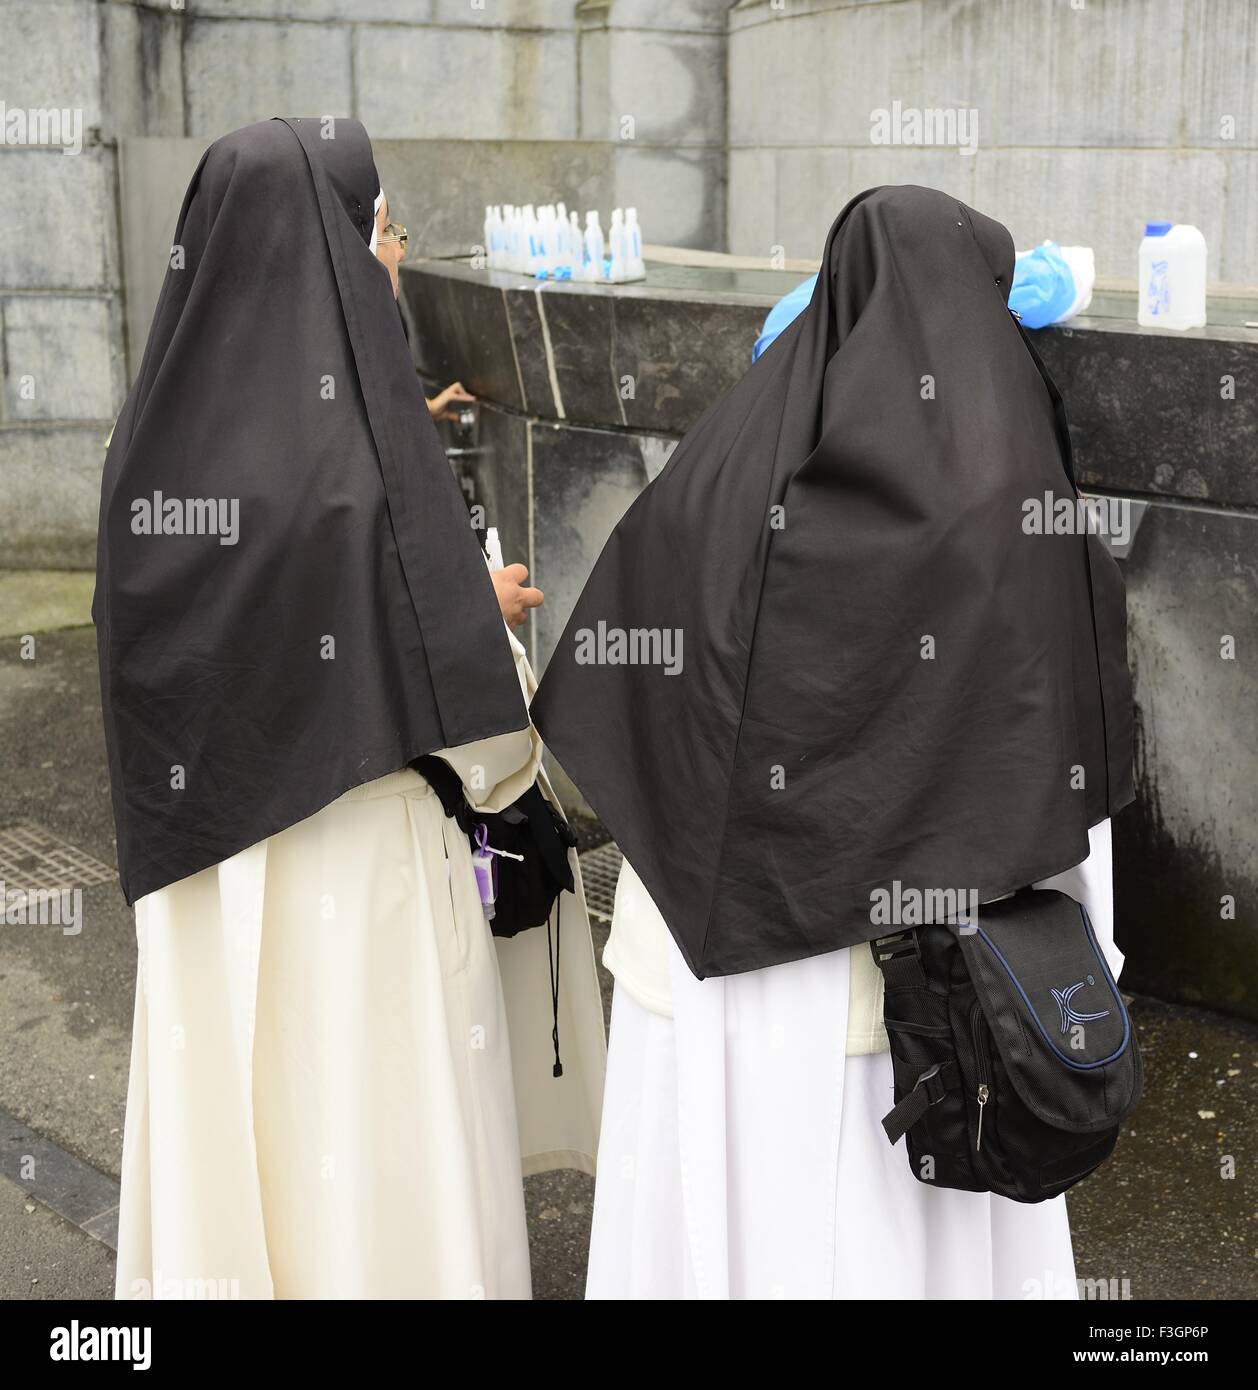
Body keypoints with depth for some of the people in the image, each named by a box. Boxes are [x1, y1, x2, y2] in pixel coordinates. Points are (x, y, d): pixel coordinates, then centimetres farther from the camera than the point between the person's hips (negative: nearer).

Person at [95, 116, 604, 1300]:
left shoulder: (162, 431, -2)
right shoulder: (372, 461, -23)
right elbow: (469, 718, -18)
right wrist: (489, 617, 4)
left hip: (210, 875, 7)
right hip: (359, 869, -6)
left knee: (238, 1125, 20)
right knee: (377, 1126, 11)